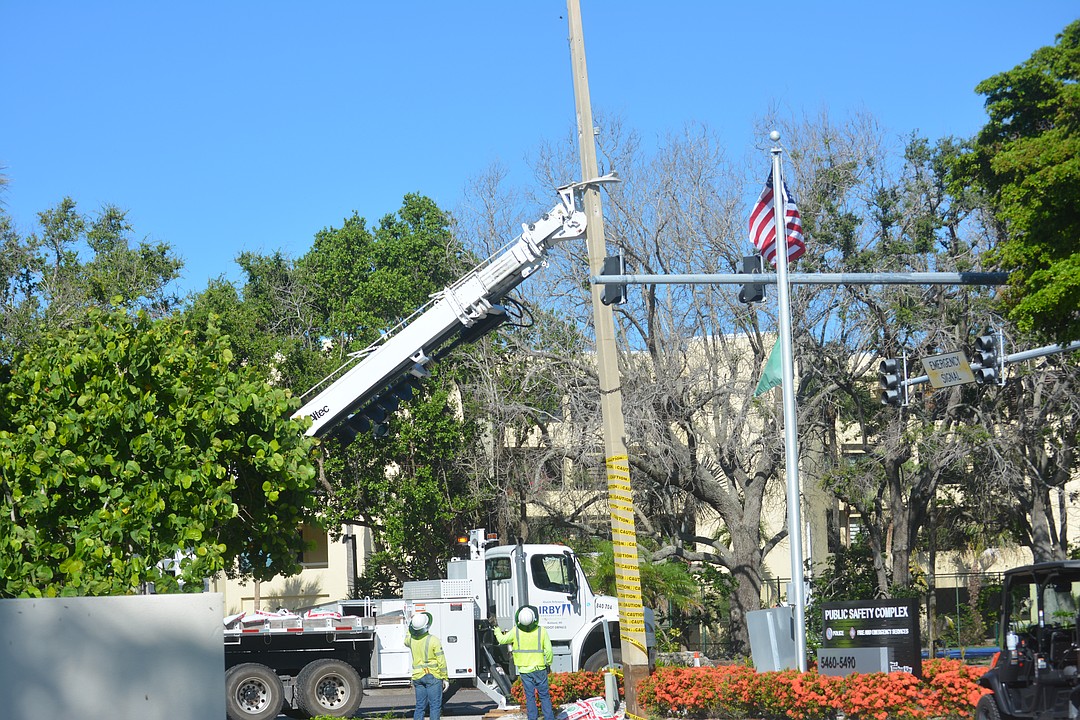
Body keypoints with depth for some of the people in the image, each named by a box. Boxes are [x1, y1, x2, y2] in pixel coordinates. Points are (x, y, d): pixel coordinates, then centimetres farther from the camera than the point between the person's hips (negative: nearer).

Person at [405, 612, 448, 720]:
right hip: (433, 676, -5)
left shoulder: (411, 639, 1)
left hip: (417, 677, 5)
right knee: (435, 706, -2)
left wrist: (410, 625, 33)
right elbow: (441, 662, -12)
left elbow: (406, 642, 29)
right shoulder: (434, 640, -13)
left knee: (420, 706, 10)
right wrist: (445, 678, -4)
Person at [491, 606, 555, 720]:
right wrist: (548, 664, 11)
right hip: (539, 668, -1)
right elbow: (548, 651, -6)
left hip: (524, 670, 1)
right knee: (544, 696, 7)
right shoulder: (541, 631, -10)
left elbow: (502, 640, 6)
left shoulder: (515, 632, -9)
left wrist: (495, 627, 19)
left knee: (529, 696, 8)